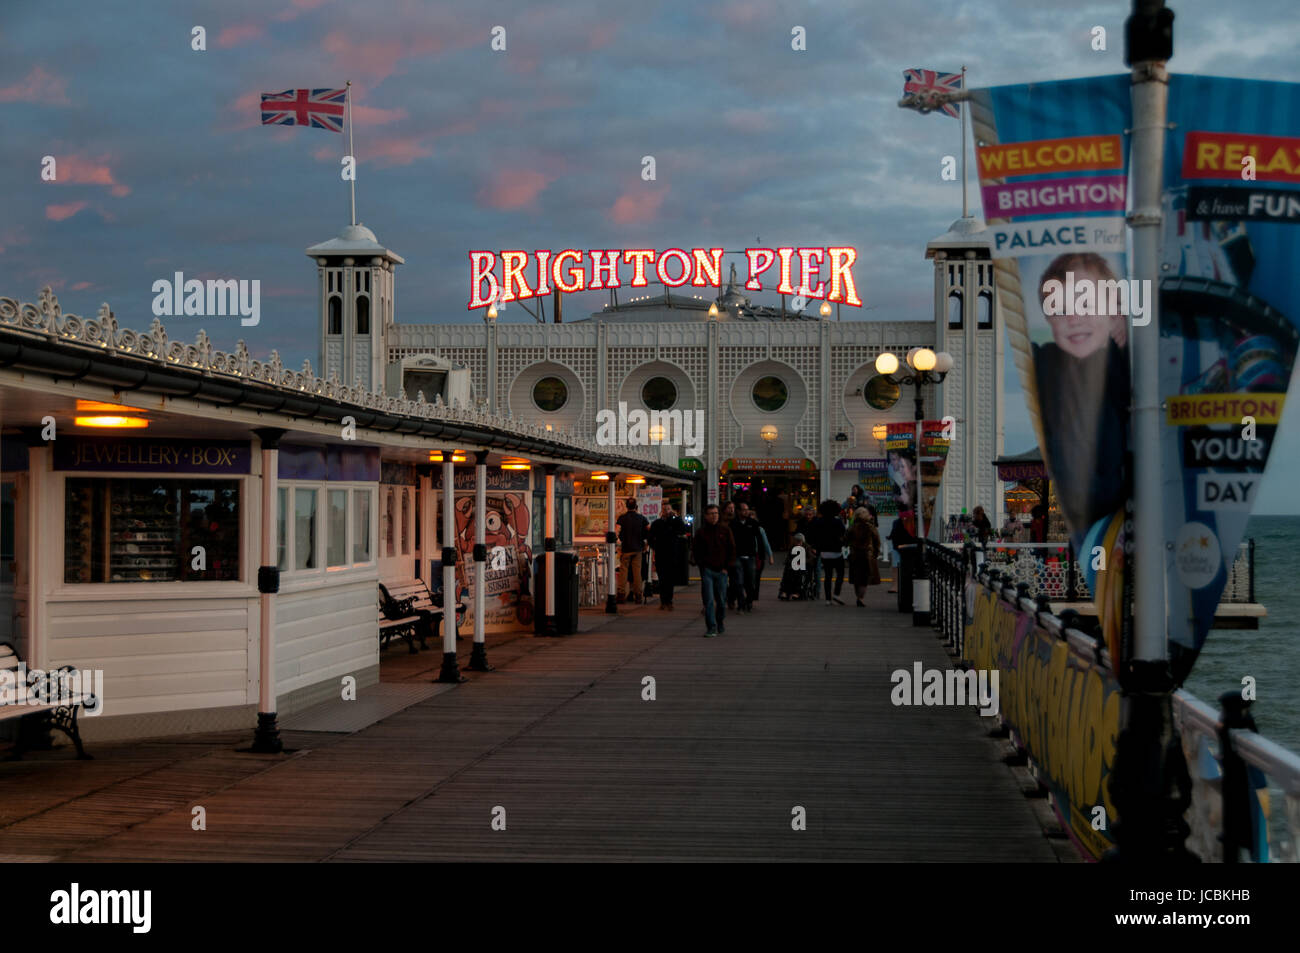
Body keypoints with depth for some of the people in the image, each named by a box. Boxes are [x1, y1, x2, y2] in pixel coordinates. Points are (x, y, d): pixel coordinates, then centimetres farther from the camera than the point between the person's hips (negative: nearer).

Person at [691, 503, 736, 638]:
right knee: (708, 600, -9)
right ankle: (711, 628, -10)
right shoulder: (700, 532, 4)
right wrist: (701, 565, -2)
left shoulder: (725, 531, 6)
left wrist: (726, 567, 1)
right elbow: (695, 550, 8)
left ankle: (720, 623, 28)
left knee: (721, 601, 8)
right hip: (707, 570, -1)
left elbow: (732, 550, 8)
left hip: (721, 571, 1)